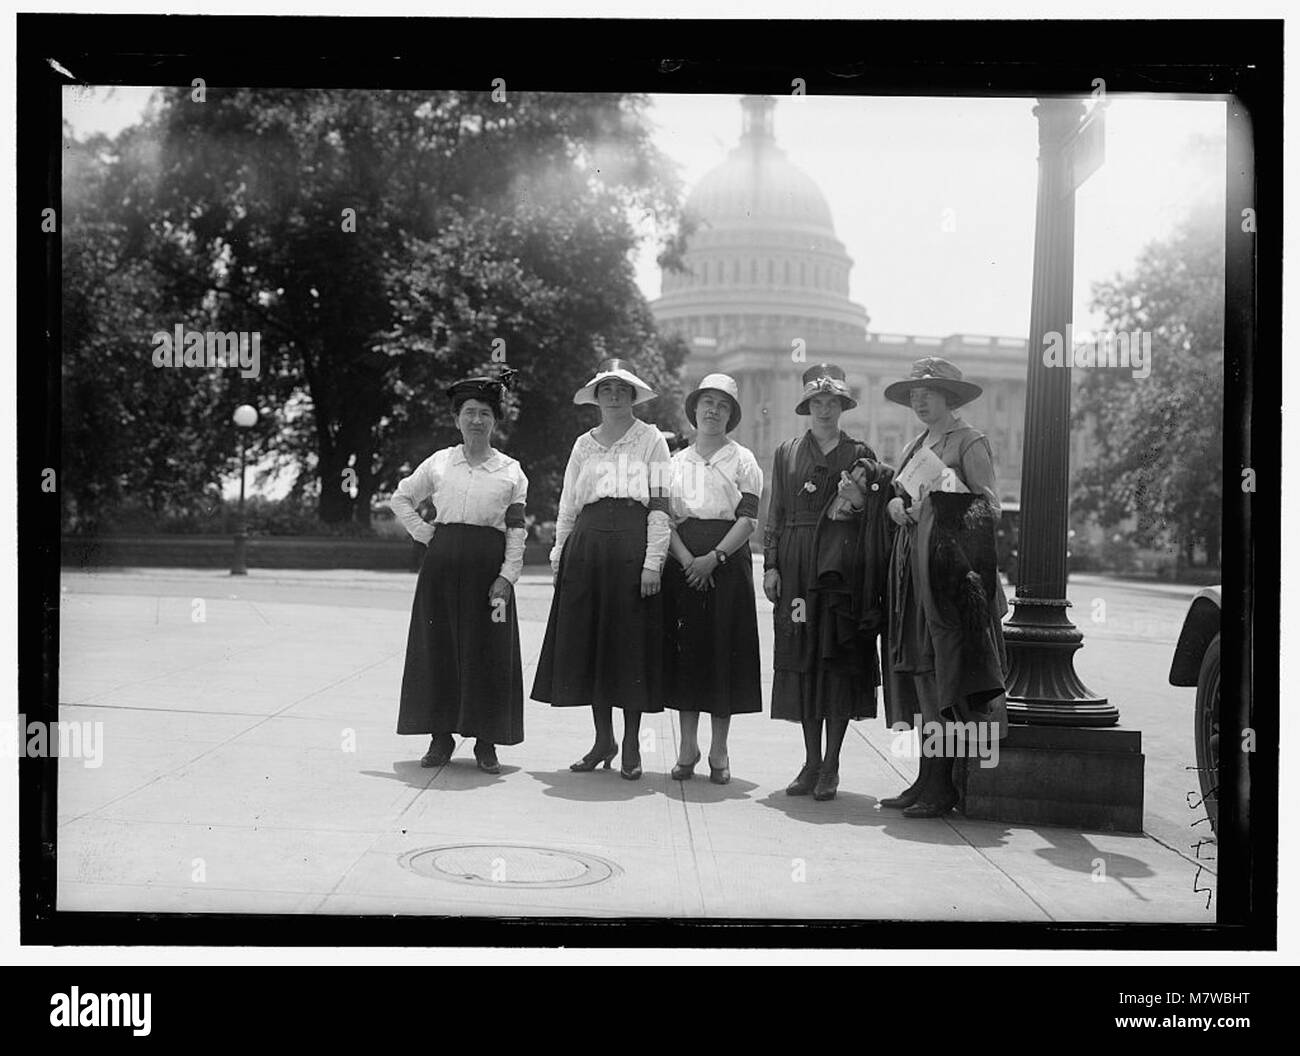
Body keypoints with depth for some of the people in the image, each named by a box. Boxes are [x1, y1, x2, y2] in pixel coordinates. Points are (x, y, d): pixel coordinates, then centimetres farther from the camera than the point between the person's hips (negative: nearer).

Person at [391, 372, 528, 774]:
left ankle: (486, 741, 8)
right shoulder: (438, 462, 7)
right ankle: (441, 735, 12)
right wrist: (424, 533, 6)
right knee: (438, 646, 2)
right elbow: (401, 498, 18)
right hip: (442, 562, 1)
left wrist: (507, 576, -8)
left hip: (488, 566, -1)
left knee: (488, 651, 0)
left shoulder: (511, 471, 5)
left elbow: (516, 530, 2)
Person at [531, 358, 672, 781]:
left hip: (633, 544, -4)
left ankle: (631, 744, 7)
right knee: (588, 640, 4)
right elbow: (567, 505, 16)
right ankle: (603, 739, 15)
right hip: (587, 544, 4)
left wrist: (653, 561, -11)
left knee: (632, 641, -3)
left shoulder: (651, 439, 4)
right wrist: (559, 555, 8)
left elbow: (660, 505, -2)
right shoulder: (584, 444, 15)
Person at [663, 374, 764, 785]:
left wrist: (713, 558, -16)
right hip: (683, 563, 2)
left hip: (728, 563, -2)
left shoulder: (742, 460, 5)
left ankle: (719, 751, 6)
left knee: (724, 650, -3)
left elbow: (748, 519, -4)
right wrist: (686, 559, -11)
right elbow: (665, 518, 5)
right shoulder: (675, 461, 13)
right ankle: (687, 747, 10)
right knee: (685, 650, 1)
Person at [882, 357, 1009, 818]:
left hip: (954, 566, -7)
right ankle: (926, 780, 8)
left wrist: (949, 489, -21)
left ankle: (940, 786, -7)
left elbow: (991, 505, -8)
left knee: (944, 672, -9)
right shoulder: (915, 447, 20)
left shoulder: (970, 442, -2)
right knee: (920, 672, 5)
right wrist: (896, 504, 2)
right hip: (916, 566, 7)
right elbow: (899, 496, 23)